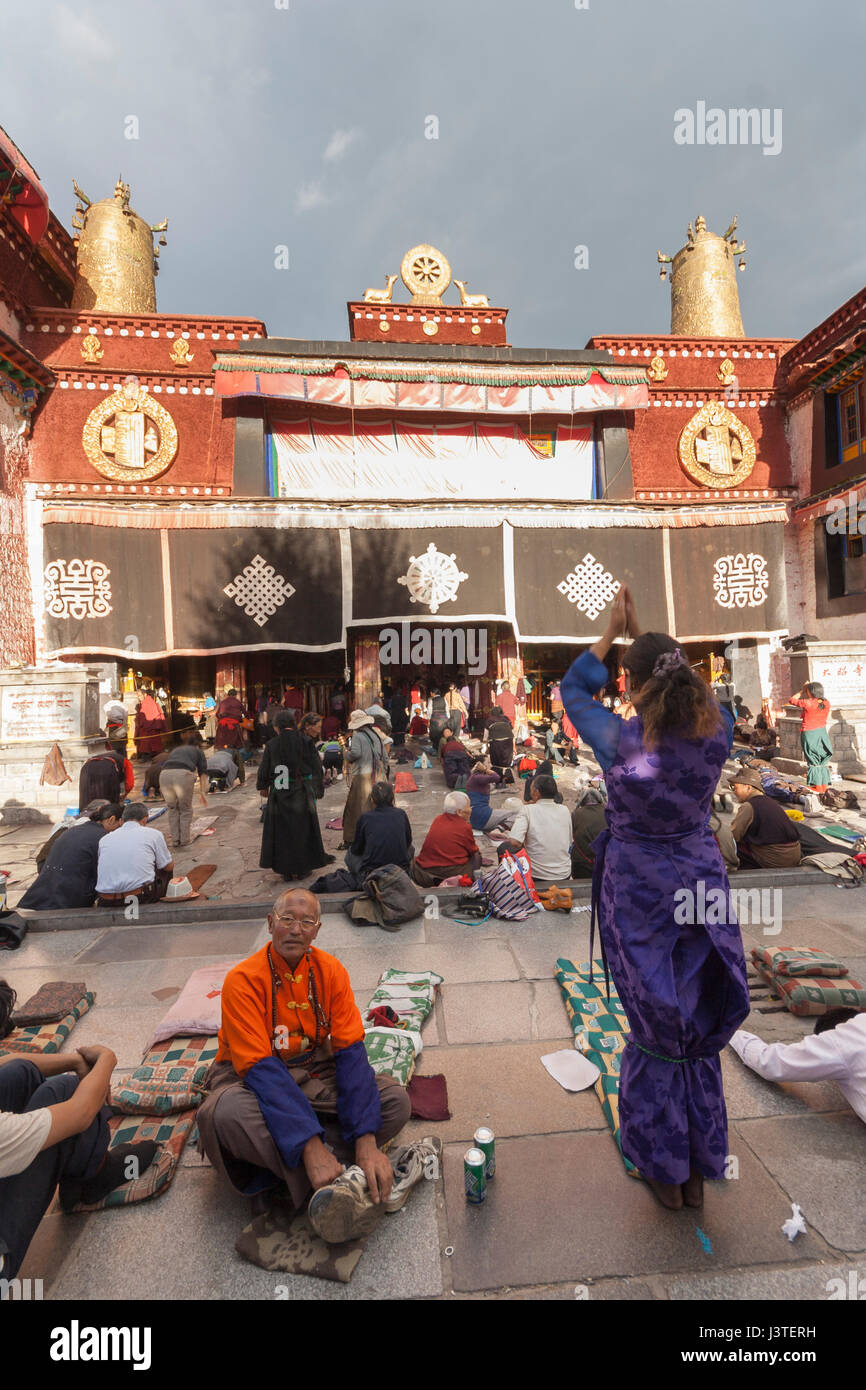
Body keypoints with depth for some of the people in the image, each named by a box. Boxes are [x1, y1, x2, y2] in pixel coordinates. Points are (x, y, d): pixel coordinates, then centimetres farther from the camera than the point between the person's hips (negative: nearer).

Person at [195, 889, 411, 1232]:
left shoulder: (330, 970, -10)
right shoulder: (243, 979, -20)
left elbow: (350, 1052, -13)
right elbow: (260, 1068, -26)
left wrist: (366, 1140, -25)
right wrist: (311, 1144, -35)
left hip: (314, 1072, 4)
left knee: (396, 1100, -17)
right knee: (225, 1113, -38)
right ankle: (335, 1182, -25)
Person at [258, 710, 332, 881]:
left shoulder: (272, 745, -8)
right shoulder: (305, 742, -9)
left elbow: (264, 769, 0)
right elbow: (316, 766, -5)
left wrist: (263, 787, 17)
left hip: (279, 793, 0)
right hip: (302, 792, 0)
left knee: (282, 830, 13)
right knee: (302, 829, 13)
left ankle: (285, 869, 20)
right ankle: (301, 868, 21)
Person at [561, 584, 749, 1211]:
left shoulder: (620, 742, -23)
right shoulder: (716, 733, -15)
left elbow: (573, 689, -5)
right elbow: (688, 688, 7)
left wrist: (612, 633, 0)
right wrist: (641, 632, 11)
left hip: (639, 897, -3)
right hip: (702, 887, 3)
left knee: (654, 1032, 17)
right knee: (700, 1029, 21)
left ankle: (665, 1170, 36)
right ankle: (698, 1170, 40)